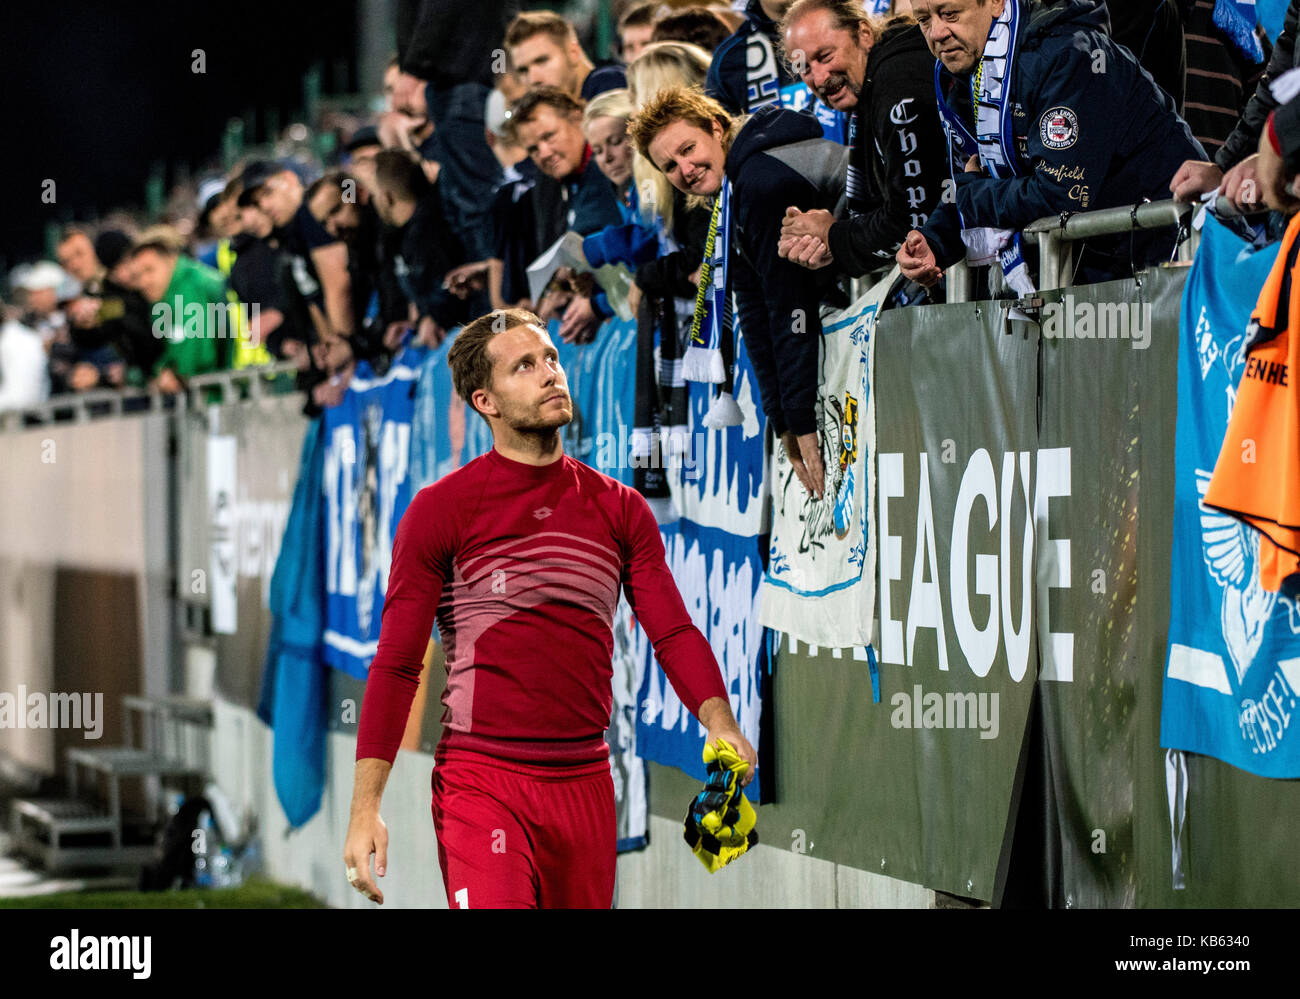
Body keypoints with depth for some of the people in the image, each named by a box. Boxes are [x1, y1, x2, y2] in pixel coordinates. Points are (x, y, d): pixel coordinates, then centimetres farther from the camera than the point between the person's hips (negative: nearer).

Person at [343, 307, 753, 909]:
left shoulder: (619, 509, 11)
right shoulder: (440, 509, -1)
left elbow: (673, 631, 5)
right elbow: (396, 664, -2)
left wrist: (719, 722, -16)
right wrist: (365, 806, -10)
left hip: (586, 784, 4)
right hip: (479, 781, -4)